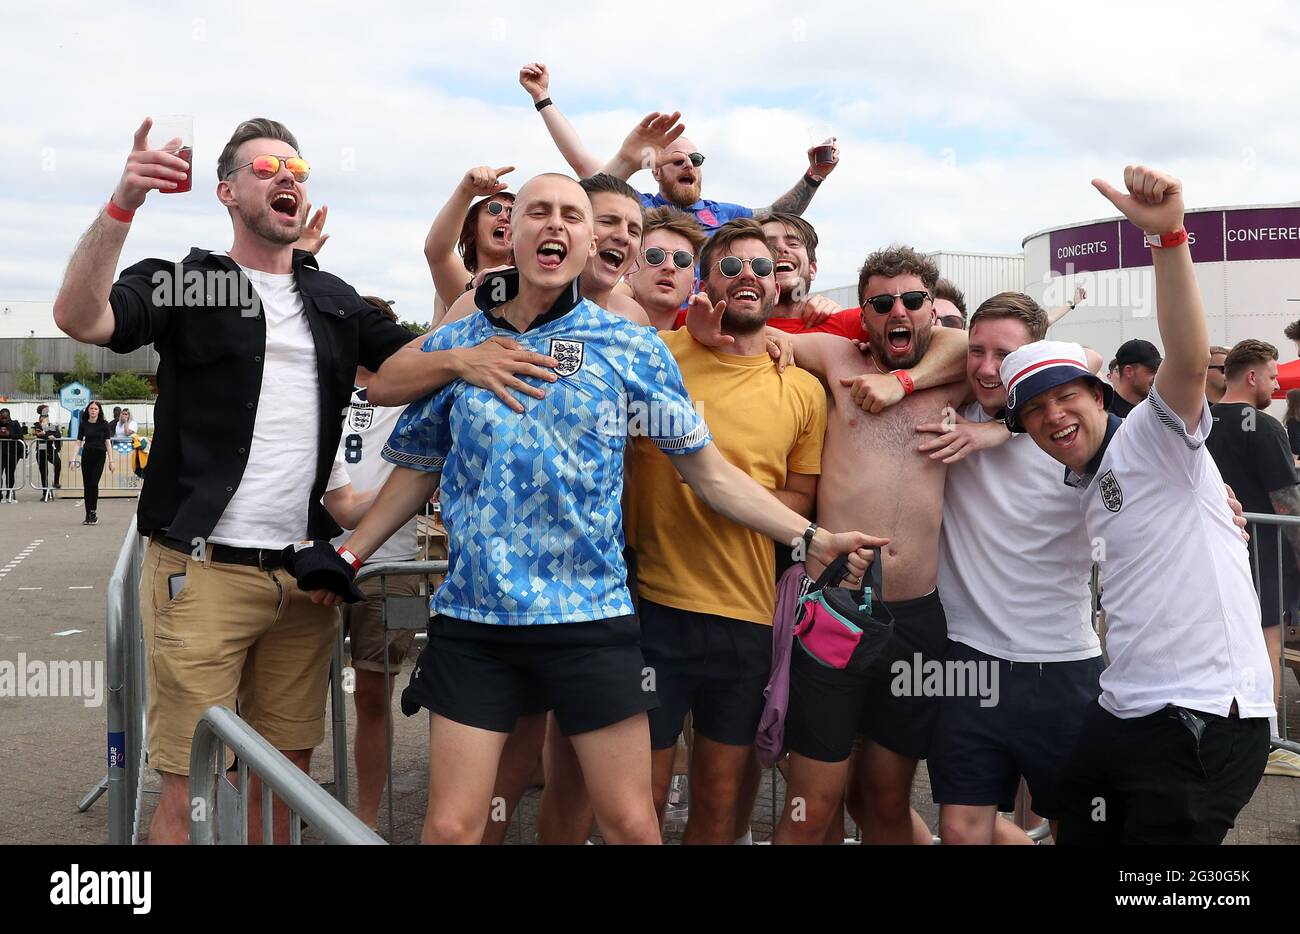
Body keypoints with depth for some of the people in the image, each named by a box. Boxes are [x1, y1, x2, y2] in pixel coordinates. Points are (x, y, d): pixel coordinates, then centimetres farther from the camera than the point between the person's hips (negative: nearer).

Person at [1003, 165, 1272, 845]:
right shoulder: (1085, 484, 16)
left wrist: (1167, 236, -39)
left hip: (1206, 717, -8)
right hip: (1121, 714, 9)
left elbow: (1188, 358, -26)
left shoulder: (1154, 436, -9)